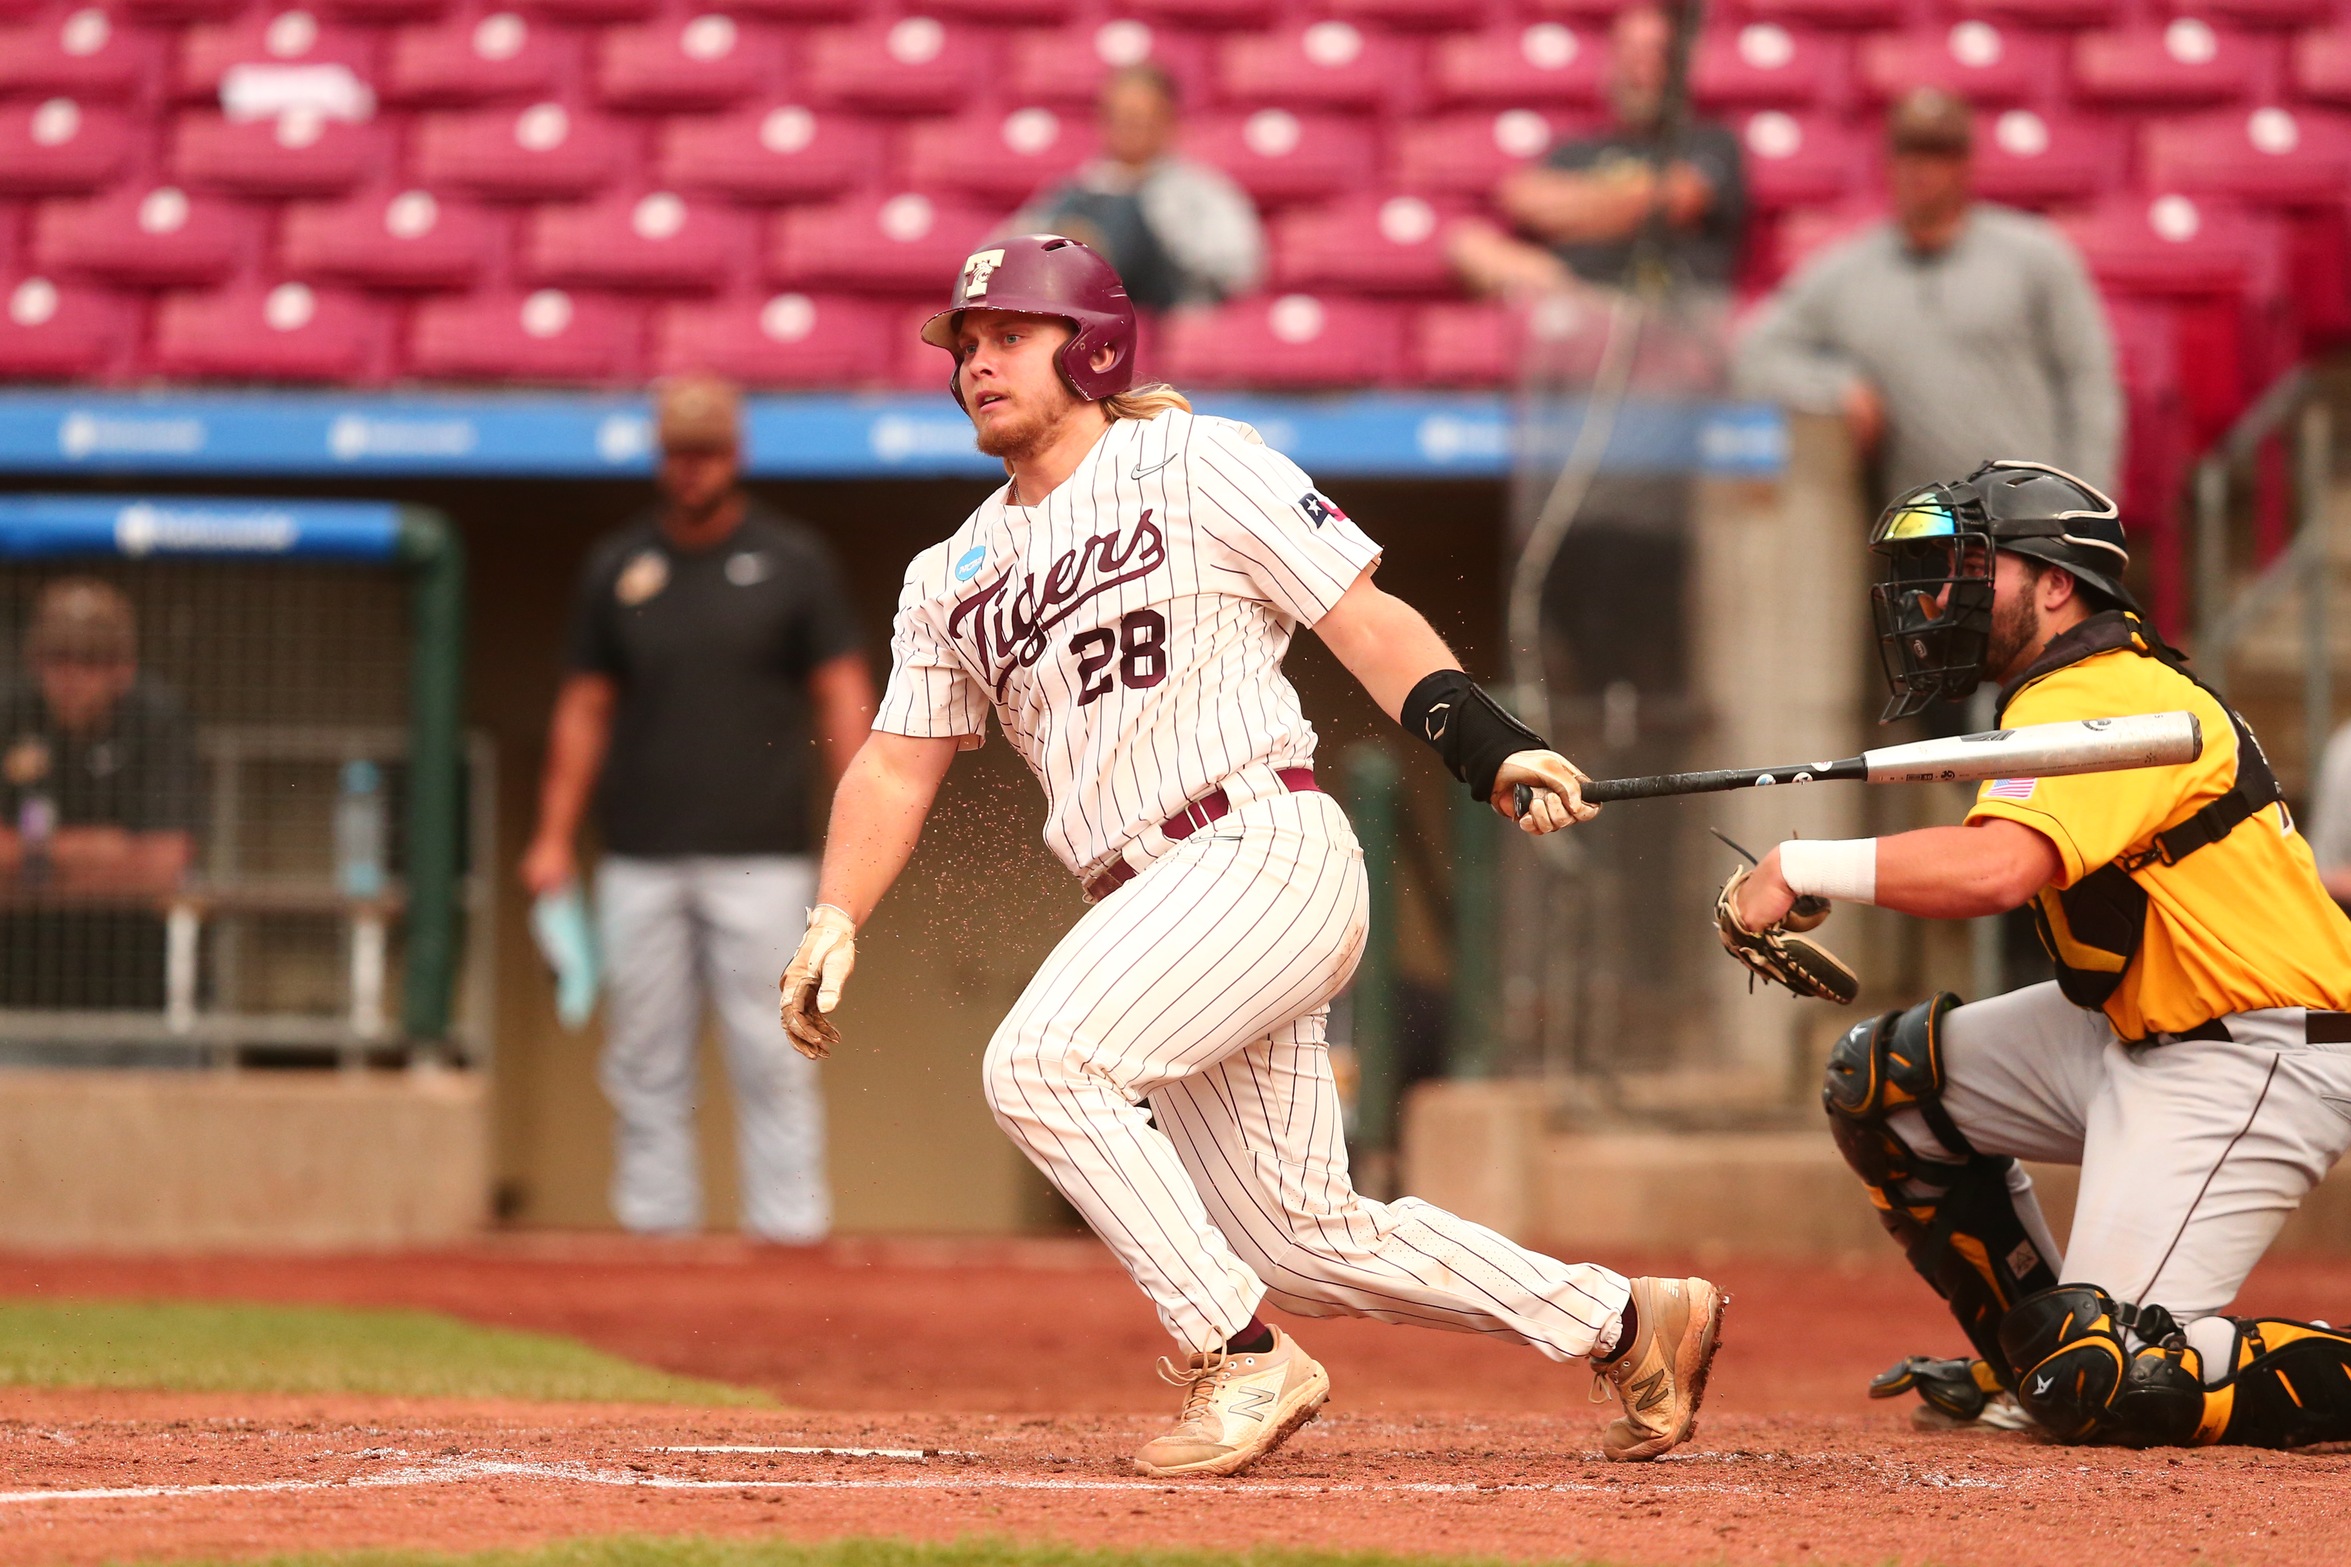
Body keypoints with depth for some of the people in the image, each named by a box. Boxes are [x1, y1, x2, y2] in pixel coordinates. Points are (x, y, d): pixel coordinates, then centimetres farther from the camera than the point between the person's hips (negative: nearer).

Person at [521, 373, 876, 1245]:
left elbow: (841, 693, 2)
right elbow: (583, 707, 14)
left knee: (771, 1056, -5)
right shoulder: (617, 567, 11)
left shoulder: (793, 561, 4)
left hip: (759, 857, -3)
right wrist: (554, 838, 8)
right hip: (640, 861, 3)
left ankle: (790, 1227, -3)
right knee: (645, 1061, 3)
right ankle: (654, 1228, 8)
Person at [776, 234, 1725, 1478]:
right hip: (1155, 910, 7)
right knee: (1305, 1240, 5)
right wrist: (835, 920, 1)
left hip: (1265, 850, -7)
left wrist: (1490, 747, -16)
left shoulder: (1196, 465, 2)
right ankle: (1628, 1324, 21)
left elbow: (1366, 621, -2)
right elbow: (895, 768, 17)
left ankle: (1242, 1360, -18)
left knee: (1042, 1062, -25)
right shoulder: (953, 578, 20)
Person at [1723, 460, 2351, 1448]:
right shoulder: (2077, 685, 14)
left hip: (2259, 1063, -11)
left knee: (2105, 1387, -19)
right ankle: (2031, 1362, 23)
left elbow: (1997, 868, -35)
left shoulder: (2097, 699, -20)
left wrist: (1804, 869, -25)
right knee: (1881, 1078, 14)